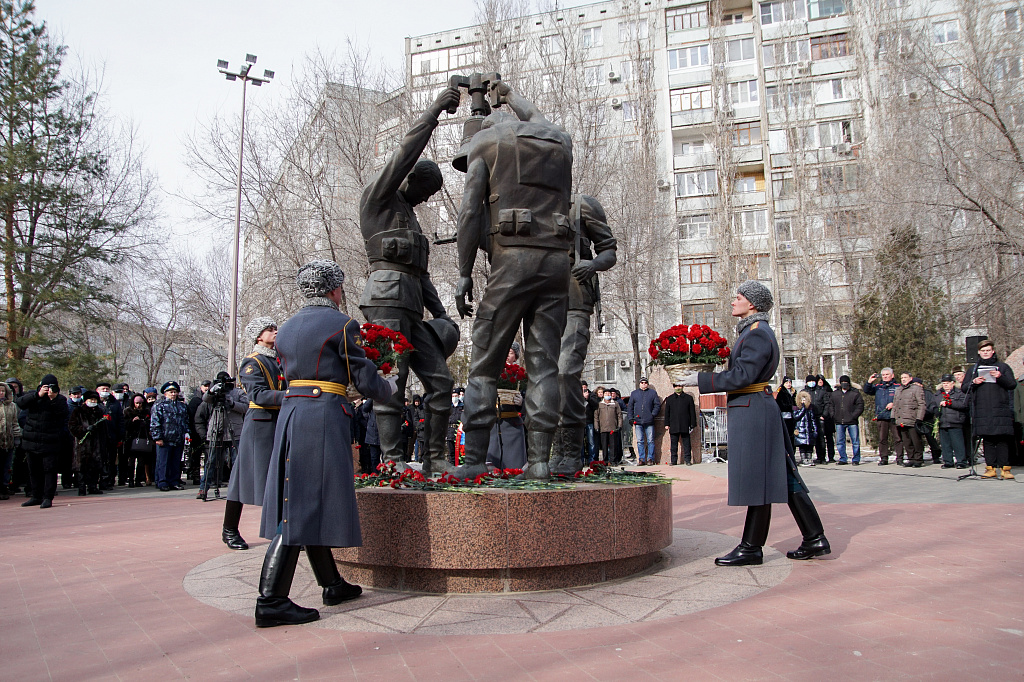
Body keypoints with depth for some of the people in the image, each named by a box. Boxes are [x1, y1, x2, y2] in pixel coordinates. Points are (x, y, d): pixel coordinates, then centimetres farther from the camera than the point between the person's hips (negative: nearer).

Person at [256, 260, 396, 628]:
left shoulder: (287, 328, 16)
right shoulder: (341, 324, -5)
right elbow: (367, 383, -5)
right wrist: (391, 386, 16)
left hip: (290, 412, 8)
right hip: (324, 415, -8)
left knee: (298, 500, 12)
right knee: (306, 502, -7)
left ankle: (332, 584, 26)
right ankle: (270, 601, -7)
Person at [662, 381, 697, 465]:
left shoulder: (689, 398, 9)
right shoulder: (669, 399, 14)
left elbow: (692, 412, 8)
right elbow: (667, 413, 13)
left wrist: (693, 424, 2)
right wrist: (667, 424, 5)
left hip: (685, 426, -1)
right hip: (673, 426, 1)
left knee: (686, 443, -1)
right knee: (674, 444, 3)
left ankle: (687, 460, 5)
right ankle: (673, 460, 8)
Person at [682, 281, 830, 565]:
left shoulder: (757, 334, -13)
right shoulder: (752, 331, 18)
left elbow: (741, 376, -21)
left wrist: (701, 379, -17)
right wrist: (704, 375, 12)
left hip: (752, 411, -11)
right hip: (757, 409, 11)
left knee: (756, 478, -3)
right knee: (780, 476, 12)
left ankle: (751, 548, 5)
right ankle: (815, 539, 19)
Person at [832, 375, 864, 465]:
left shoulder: (855, 393, 1)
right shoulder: (834, 394, 13)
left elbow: (860, 406, -3)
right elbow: (831, 406, 18)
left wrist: (853, 416, -12)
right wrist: (834, 416, 4)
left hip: (852, 422, -3)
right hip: (839, 422, 3)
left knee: (855, 442, -1)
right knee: (840, 442, 5)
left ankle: (856, 460, 6)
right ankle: (843, 459, 14)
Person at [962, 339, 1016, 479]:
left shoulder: (1003, 367, 14)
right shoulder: (974, 369, 18)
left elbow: (1012, 384, 5)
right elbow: (963, 388, 15)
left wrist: (1000, 377, -13)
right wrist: (974, 382, -5)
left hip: (1000, 409, -1)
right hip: (981, 410, 1)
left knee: (1002, 438, -7)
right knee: (987, 439, -1)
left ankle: (1004, 467, -4)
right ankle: (990, 467, 2)